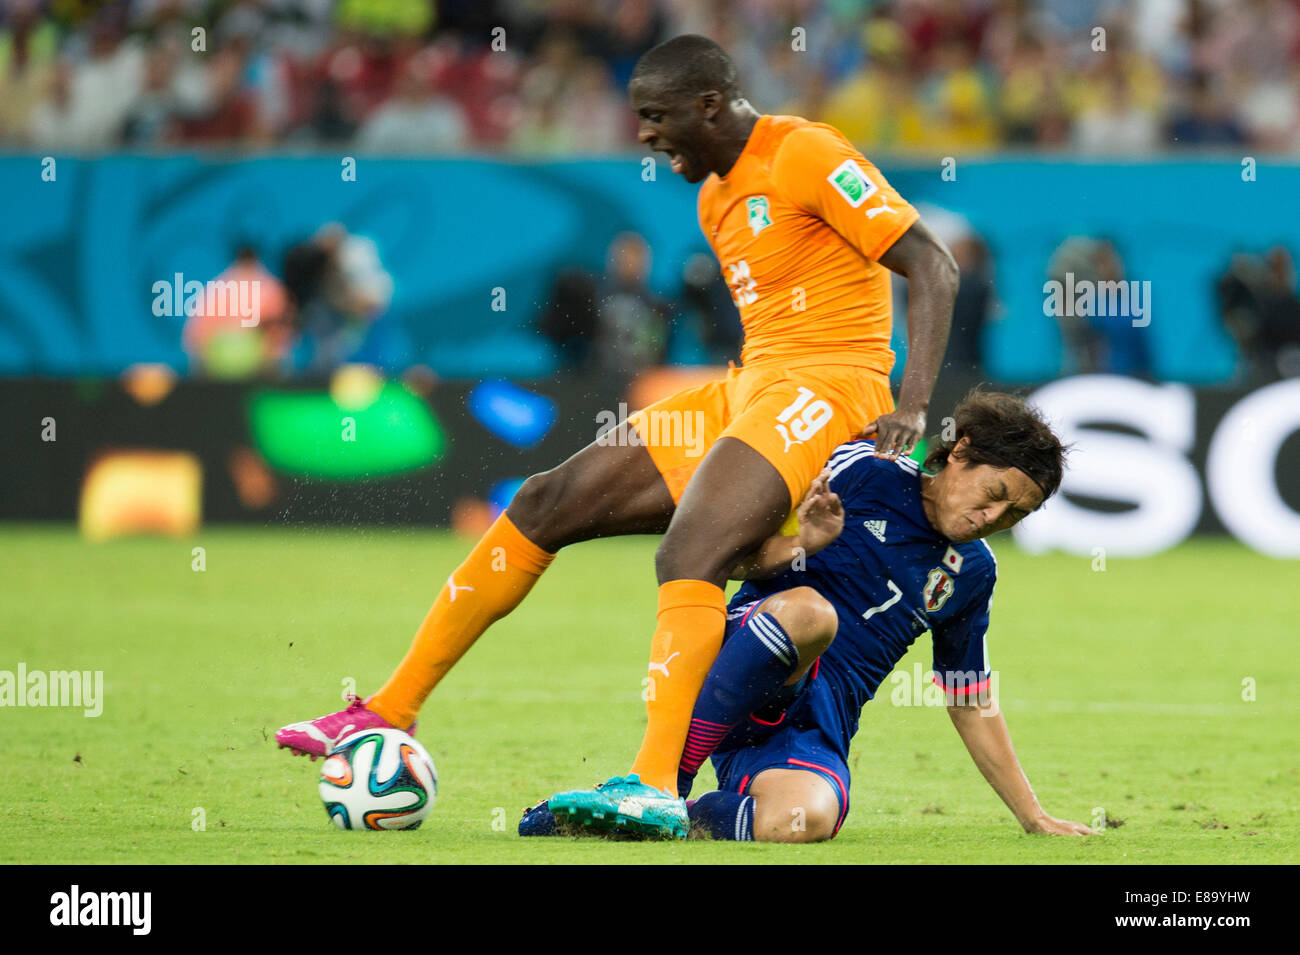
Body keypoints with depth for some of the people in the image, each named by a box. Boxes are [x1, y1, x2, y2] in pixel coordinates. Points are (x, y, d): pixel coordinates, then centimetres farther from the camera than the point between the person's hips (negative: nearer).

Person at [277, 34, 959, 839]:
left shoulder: (806, 155, -10)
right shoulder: (716, 198, 18)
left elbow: (934, 267, -14)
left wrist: (912, 406, -22)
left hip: (827, 386, -9)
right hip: (749, 386, 9)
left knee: (691, 552, -31)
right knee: (549, 502, 3)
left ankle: (655, 788, -40)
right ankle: (389, 713, 7)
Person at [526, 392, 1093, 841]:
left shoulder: (972, 572, 18)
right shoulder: (865, 471, 3)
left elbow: (971, 703, 27)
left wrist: (1034, 817, 25)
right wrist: (800, 544, -18)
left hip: (817, 728, 3)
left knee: (801, 820, -37)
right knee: (808, 608, -41)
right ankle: (664, 780, -34)